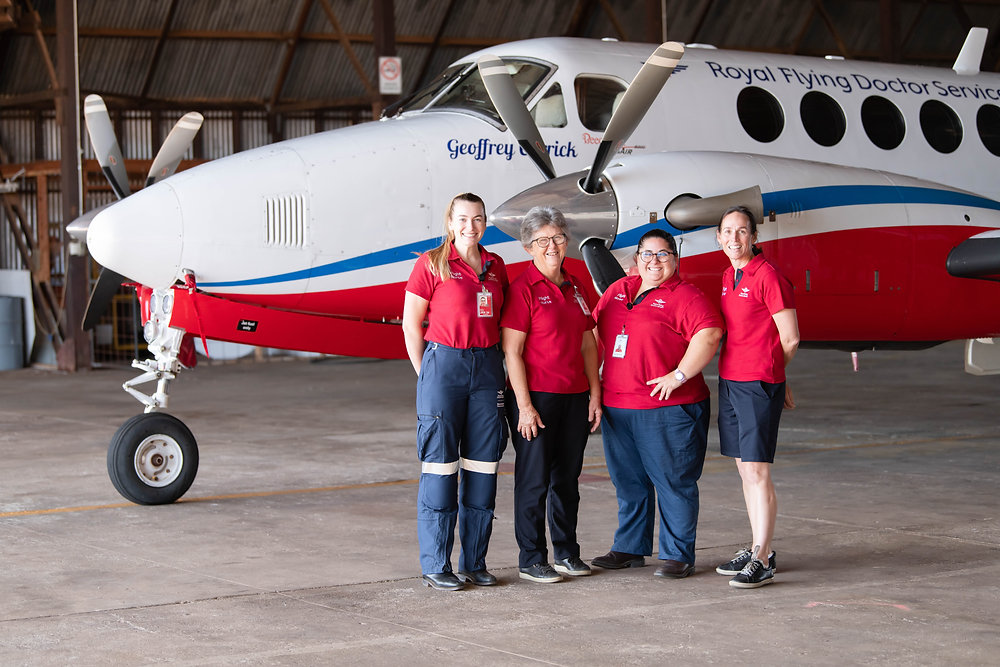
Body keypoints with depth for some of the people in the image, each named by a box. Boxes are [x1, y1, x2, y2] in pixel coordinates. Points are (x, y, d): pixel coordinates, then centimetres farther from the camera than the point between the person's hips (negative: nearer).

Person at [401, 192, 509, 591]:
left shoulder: (495, 267, 11)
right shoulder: (432, 264, -3)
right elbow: (411, 324, -1)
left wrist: (500, 371, 9)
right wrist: (426, 375, -1)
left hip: (487, 366, 5)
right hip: (443, 363, -5)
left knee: (483, 465, 6)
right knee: (439, 464, -2)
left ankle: (475, 562, 14)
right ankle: (436, 566, 4)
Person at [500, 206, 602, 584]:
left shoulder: (574, 288, 13)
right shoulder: (523, 289, -8)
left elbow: (588, 344, 16)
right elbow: (511, 351, -12)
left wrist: (595, 394, 9)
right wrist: (524, 405, -16)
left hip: (575, 397, 6)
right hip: (536, 396, -6)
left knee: (568, 477, 12)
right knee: (534, 479, -1)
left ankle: (566, 552, 23)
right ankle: (531, 559, 7)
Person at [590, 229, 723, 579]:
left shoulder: (685, 296, -6)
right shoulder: (619, 290, 15)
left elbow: (709, 334, -20)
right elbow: (595, 330, 25)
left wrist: (679, 375, -23)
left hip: (668, 409, -7)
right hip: (617, 407, 7)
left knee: (672, 481, -2)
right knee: (628, 481, 14)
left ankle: (678, 555, 5)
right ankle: (630, 549, 25)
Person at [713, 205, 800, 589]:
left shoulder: (767, 275, -11)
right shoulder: (728, 277, 14)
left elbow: (789, 340, -9)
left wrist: (763, 371, 6)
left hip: (758, 384, -8)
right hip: (729, 381, 8)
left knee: (757, 471, -8)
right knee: (744, 468, 12)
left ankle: (762, 562, -6)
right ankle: (758, 549, 21)